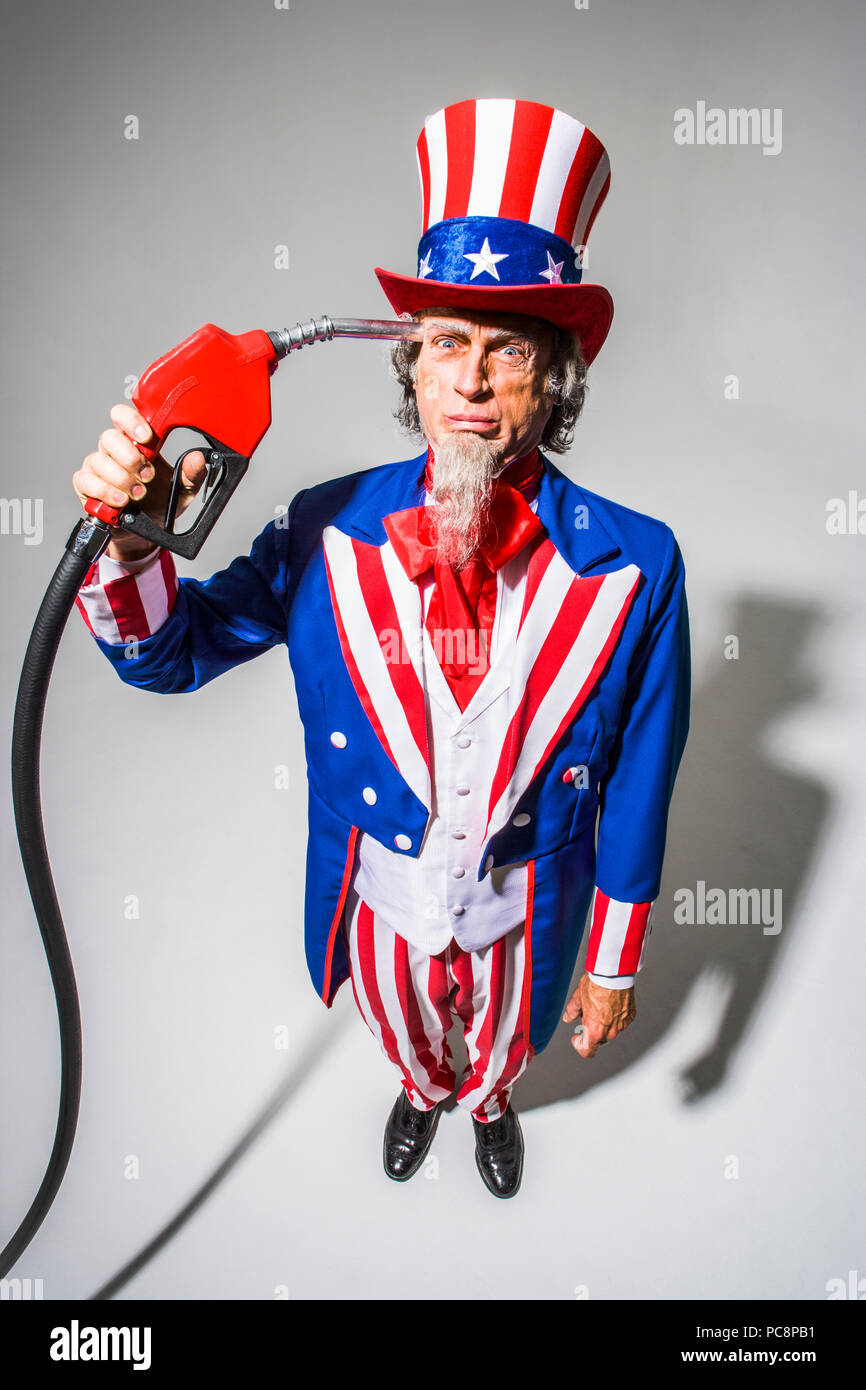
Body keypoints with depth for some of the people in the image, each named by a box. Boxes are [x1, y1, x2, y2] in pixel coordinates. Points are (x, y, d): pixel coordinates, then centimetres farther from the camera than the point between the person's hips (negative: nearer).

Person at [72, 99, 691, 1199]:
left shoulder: (633, 566, -24)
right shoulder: (330, 533, -20)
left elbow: (638, 787, -14)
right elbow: (171, 651, -10)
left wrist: (614, 964, -3)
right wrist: (131, 541, -33)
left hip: (521, 917, 0)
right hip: (377, 904, 1)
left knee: (502, 1045, 31)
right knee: (403, 1032, 32)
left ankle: (488, 1100, 68)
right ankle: (423, 1090, 69)